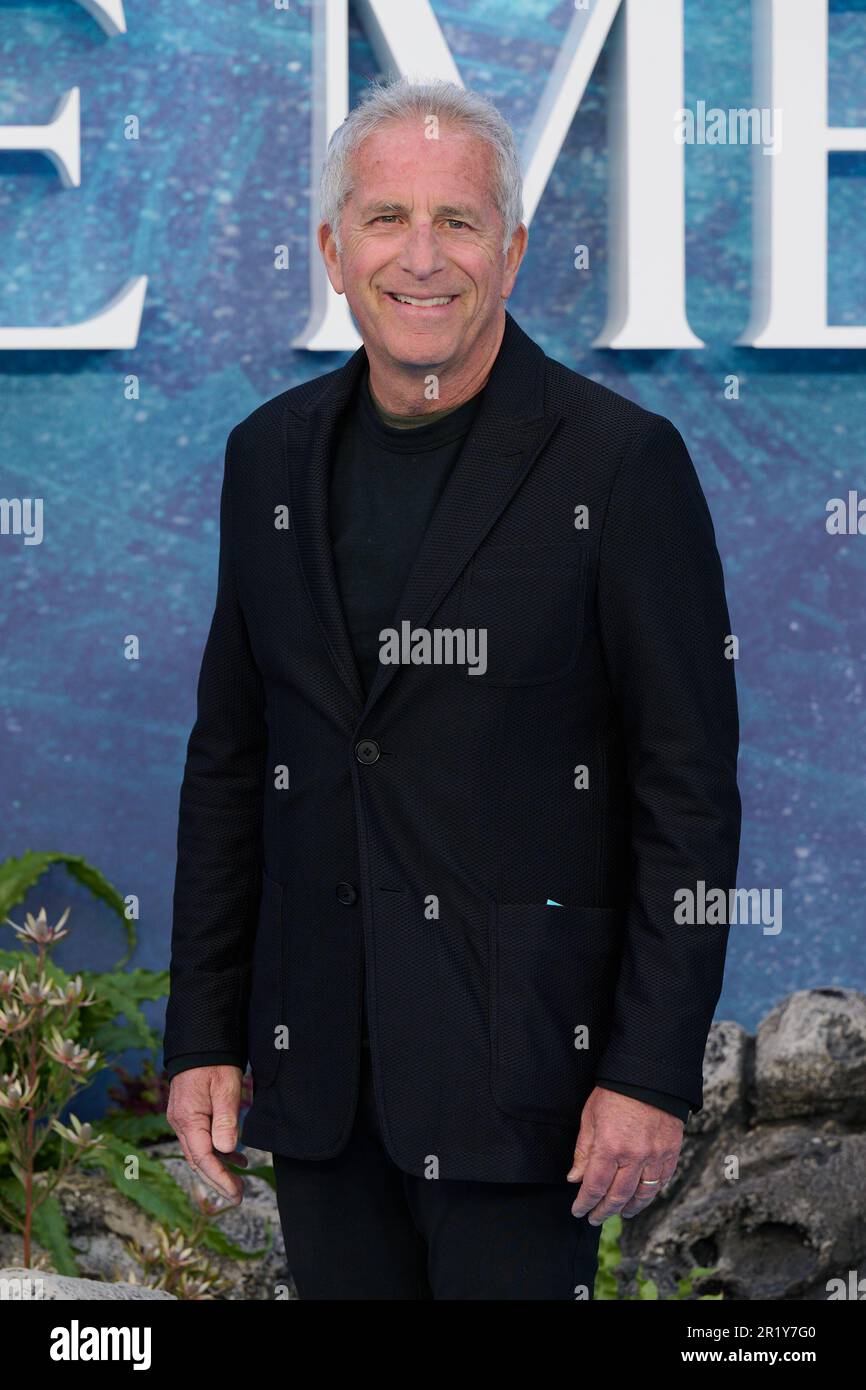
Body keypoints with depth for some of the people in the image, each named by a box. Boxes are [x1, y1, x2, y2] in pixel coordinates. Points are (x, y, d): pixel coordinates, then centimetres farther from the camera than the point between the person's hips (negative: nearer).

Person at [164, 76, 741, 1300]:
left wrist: (654, 1070, -12)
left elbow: (690, 790, -7)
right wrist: (203, 1036, 9)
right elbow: (229, 762, 13)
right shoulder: (271, 456, 9)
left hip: (518, 1064, -4)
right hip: (316, 1063, 5)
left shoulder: (623, 463, -7)